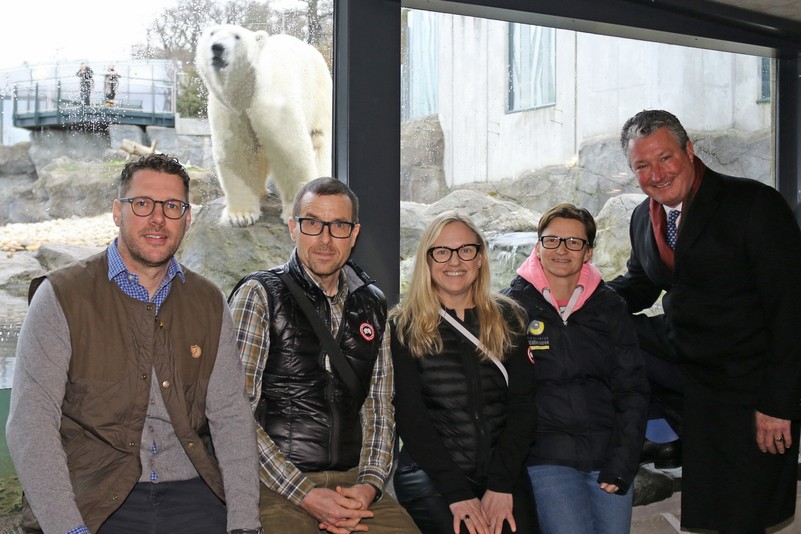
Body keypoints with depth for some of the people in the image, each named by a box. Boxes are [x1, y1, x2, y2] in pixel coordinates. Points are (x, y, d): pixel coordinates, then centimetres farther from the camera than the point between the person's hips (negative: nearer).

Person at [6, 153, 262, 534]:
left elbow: (231, 416, 6)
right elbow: (30, 423, -7)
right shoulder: (61, 296, -1)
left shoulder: (209, 303, 11)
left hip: (191, 496, 3)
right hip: (94, 500, -3)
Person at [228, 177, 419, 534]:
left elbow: (379, 408, 13)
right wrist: (304, 494, -13)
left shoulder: (372, 306, 13)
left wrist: (370, 484, -3)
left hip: (353, 484, 4)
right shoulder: (259, 295, -2)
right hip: (278, 489, -4)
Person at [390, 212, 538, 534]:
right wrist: (456, 492, -13)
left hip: (503, 471, 2)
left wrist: (502, 484, -9)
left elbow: (523, 405, 4)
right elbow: (409, 415, -3)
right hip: (429, 473, -2)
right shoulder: (403, 327, 3)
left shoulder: (508, 319, 10)